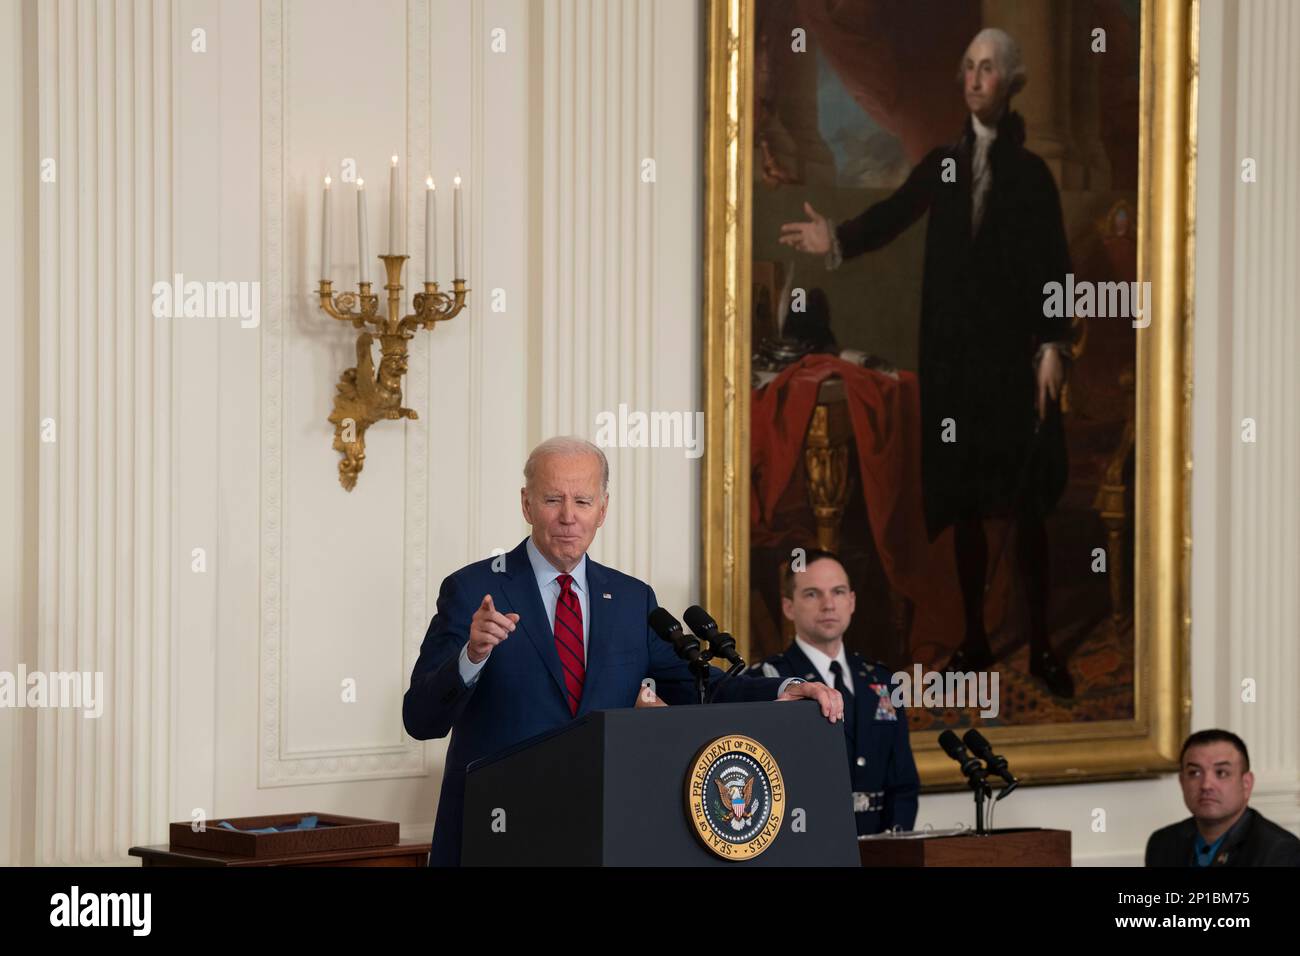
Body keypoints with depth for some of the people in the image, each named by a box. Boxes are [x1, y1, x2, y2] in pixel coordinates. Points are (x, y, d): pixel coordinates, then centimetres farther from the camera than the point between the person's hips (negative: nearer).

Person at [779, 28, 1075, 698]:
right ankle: (973, 638, 18)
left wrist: (1053, 347, -13)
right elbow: (893, 215, -3)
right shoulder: (941, 165, 10)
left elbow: (1056, 268, -4)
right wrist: (837, 240, -20)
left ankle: (1040, 644, 7)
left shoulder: (1032, 173, 1)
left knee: (1026, 507, -1)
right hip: (951, 355, 3)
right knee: (962, 502, 8)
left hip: (1014, 355, -3)